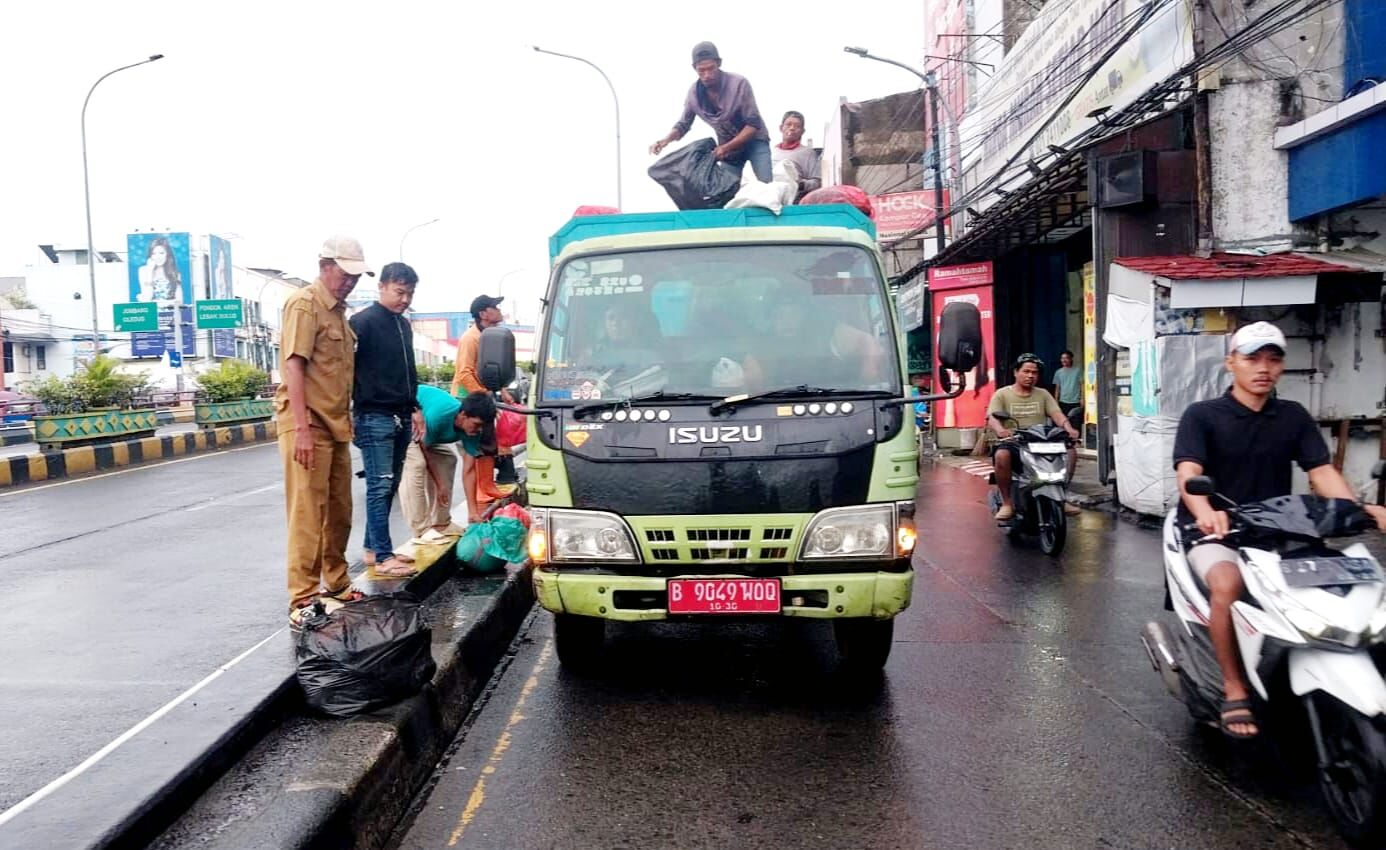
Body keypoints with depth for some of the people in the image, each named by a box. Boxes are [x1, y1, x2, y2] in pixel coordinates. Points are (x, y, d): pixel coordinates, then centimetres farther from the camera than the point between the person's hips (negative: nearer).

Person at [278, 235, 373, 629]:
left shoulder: (338, 312, 18)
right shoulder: (304, 303, -8)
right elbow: (294, 365, -16)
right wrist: (302, 429, -22)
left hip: (335, 426, 9)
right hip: (308, 425, -8)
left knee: (339, 511, 14)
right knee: (307, 513, -7)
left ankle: (335, 584, 26)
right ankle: (302, 600, -2)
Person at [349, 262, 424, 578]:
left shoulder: (404, 325, 17)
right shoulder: (363, 322, -7)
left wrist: (414, 408, 20)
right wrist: (350, 412, -14)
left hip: (400, 418, 8)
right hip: (374, 417, -8)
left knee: (389, 486, 10)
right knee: (379, 486, -7)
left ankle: (373, 548, 18)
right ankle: (383, 557, -5)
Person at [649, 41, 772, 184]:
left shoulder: (738, 83, -26)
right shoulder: (694, 92, -12)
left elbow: (753, 124, -24)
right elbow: (683, 124, 1)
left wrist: (726, 147, -33)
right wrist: (666, 140, -21)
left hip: (754, 140, -4)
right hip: (728, 146, 4)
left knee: (765, 185, -21)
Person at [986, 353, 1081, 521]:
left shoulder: (1043, 394, 17)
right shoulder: (1002, 394, 6)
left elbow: (1056, 413, 2)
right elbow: (991, 418, -9)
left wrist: (1068, 428, -22)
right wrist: (1000, 430, -34)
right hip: (1012, 443, -3)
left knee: (1070, 451, -20)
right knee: (1001, 455, -37)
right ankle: (1007, 503, -22)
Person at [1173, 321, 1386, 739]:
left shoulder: (1295, 417, 10)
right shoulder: (1202, 415, -2)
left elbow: (1322, 471, -1)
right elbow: (1188, 473, -17)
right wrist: (1206, 512, -39)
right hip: (1214, 532, -4)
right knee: (1229, 583, -34)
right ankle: (1234, 690, -19)